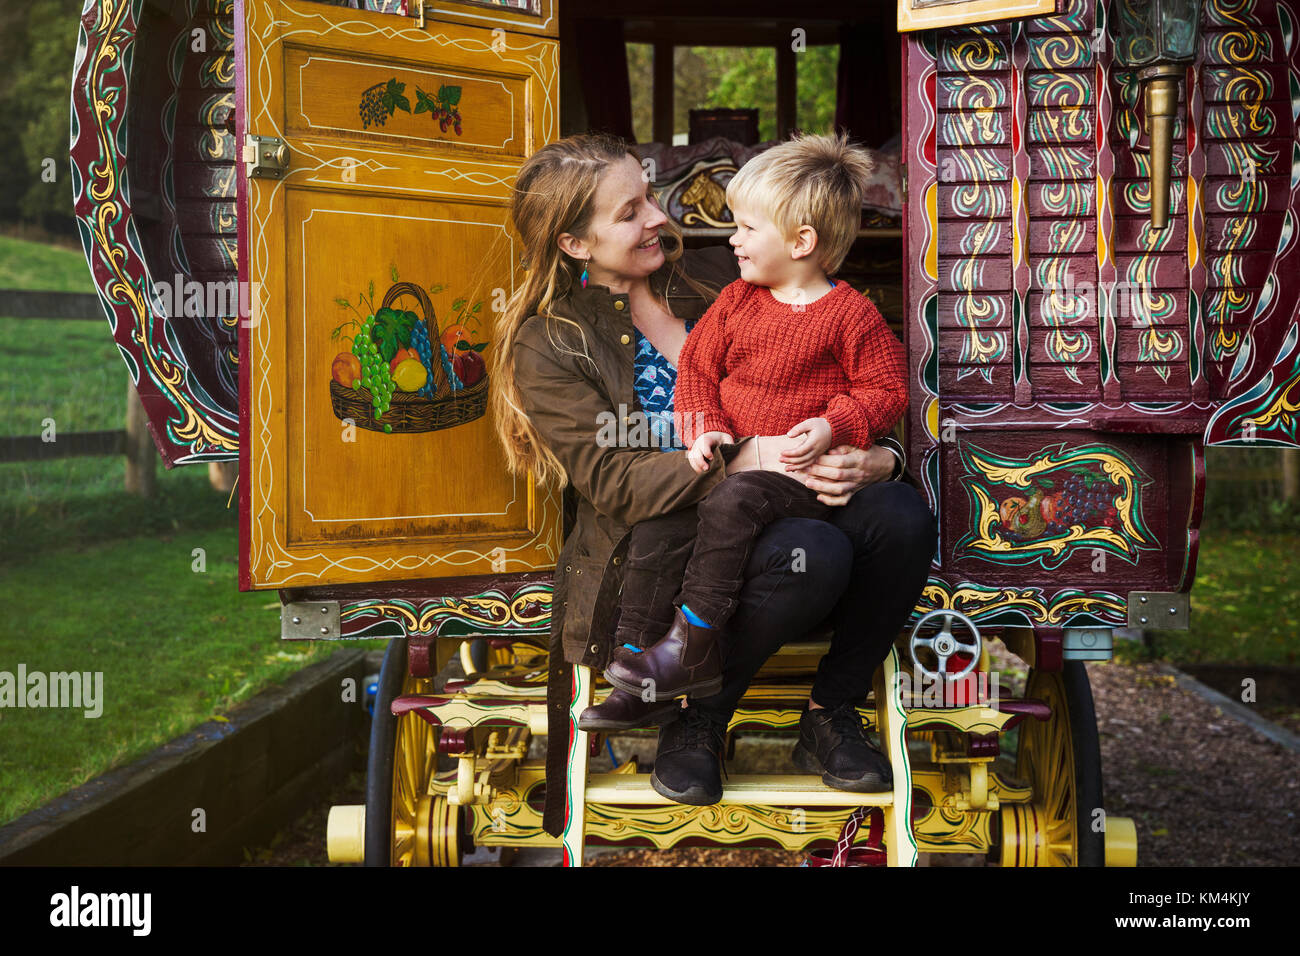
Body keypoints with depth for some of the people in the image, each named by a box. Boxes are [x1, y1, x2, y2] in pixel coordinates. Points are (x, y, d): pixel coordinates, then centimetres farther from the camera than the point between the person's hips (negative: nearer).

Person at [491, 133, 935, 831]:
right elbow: (611, 480, -13)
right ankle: (695, 717, -10)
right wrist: (737, 463, -26)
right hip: (656, 546, -5)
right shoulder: (548, 344, -2)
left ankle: (833, 703, -4)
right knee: (814, 554, -34)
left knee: (901, 515, -26)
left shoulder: (714, 276, 11)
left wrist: (877, 455, -8)